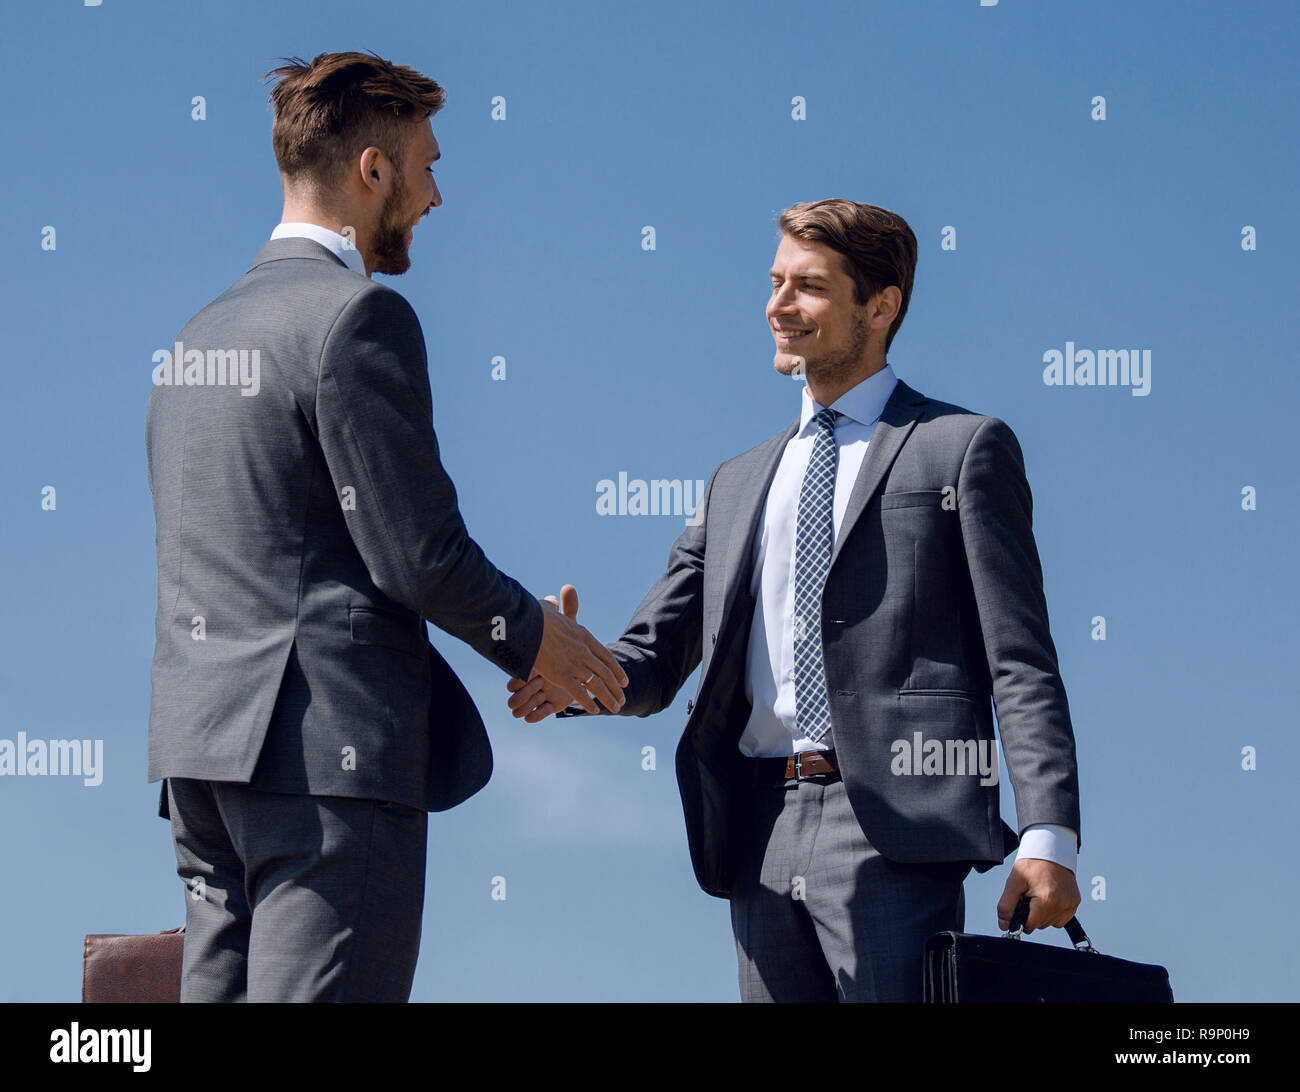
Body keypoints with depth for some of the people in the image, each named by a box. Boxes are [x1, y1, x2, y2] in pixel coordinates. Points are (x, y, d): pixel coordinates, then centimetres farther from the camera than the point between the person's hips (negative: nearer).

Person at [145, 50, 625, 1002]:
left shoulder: (201, 334, 19)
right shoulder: (360, 317, -9)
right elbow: (418, 554, -14)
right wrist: (532, 637, 4)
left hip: (203, 747, 9)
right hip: (328, 745, -9)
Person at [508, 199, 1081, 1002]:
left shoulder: (963, 449, 5)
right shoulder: (738, 486, 22)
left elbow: (1020, 662, -2)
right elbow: (656, 659, 17)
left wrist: (1049, 837, -13)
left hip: (891, 824, -5)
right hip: (762, 837, 6)